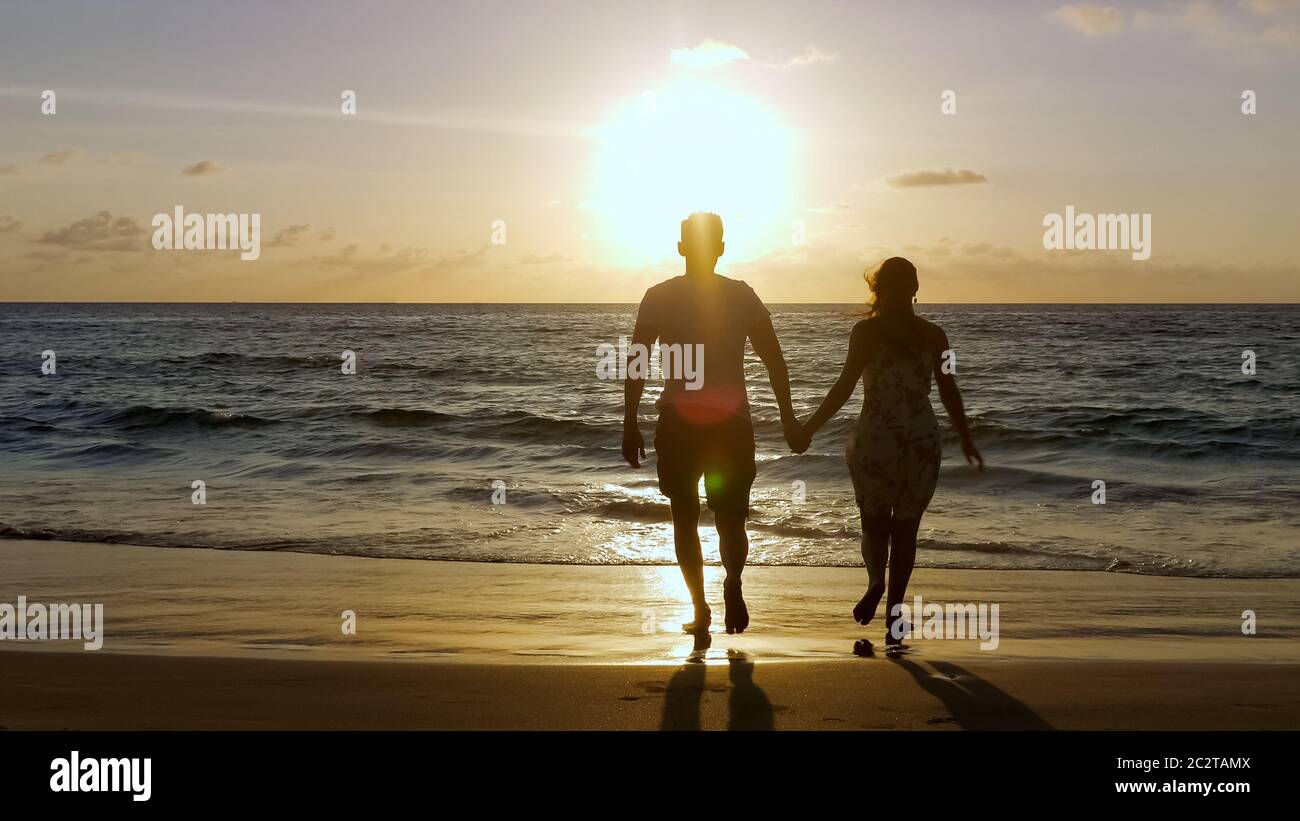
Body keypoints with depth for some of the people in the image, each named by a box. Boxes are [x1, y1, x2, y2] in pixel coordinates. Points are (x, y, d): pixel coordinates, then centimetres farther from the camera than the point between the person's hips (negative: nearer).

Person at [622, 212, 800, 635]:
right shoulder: (741, 295, 2)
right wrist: (788, 417, 5)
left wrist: (630, 426, 3)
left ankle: (701, 608, 6)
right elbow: (774, 359, 0)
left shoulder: (659, 296, 1)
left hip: (678, 424, 0)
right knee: (730, 520, 6)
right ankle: (733, 583, -23)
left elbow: (635, 364, -2)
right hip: (731, 423, 0)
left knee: (685, 519, 13)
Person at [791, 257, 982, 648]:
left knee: (874, 522, 14)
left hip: (875, 439, -2)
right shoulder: (934, 335, 2)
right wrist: (966, 440, 18)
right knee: (906, 528, 10)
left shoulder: (867, 330, -6)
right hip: (922, 440, 2)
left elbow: (844, 387, -11)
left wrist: (808, 429, -3)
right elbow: (950, 392, 6)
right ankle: (893, 619, 7)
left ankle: (876, 581, -16)